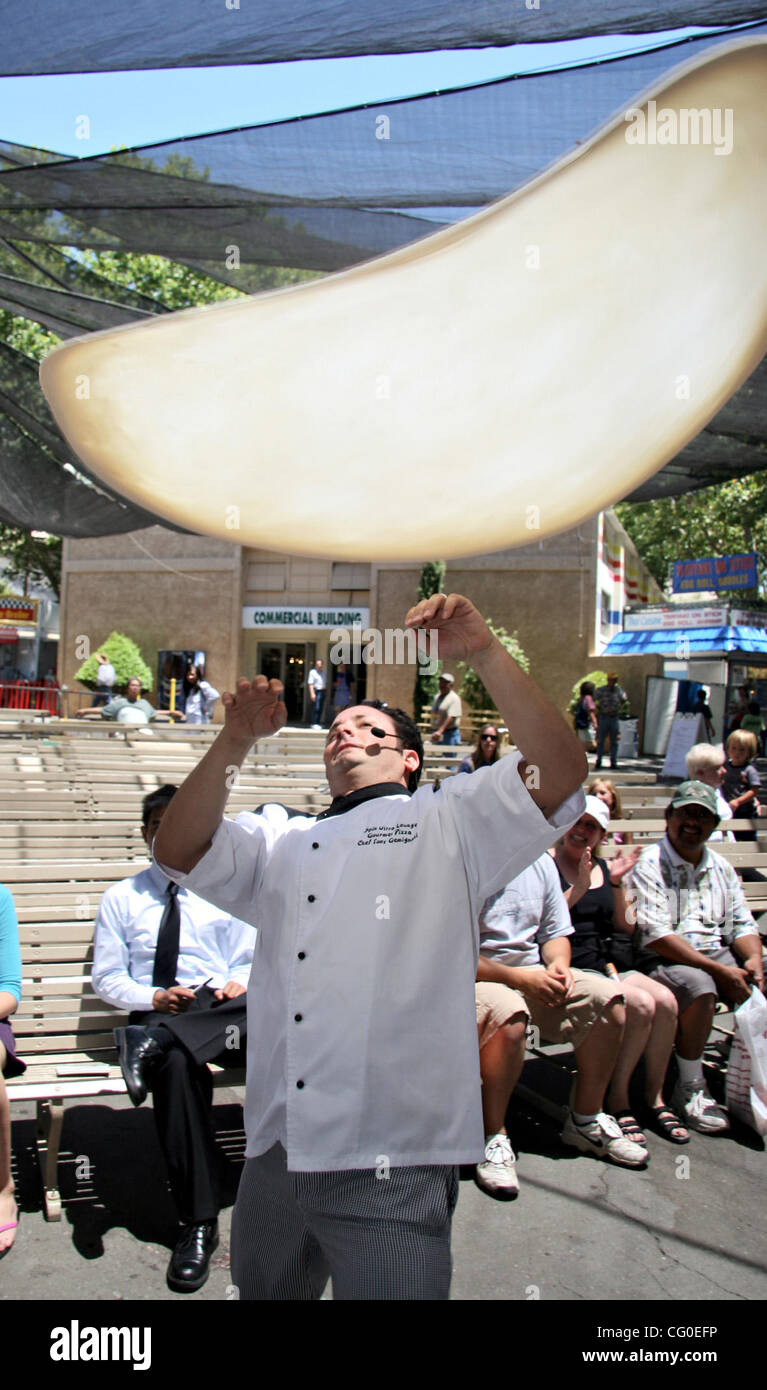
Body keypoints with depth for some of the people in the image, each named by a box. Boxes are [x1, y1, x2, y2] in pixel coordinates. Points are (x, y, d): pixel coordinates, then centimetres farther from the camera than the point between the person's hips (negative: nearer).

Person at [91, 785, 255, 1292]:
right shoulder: (121, 898, 14)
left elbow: (250, 964, 11)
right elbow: (106, 977, 8)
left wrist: (239, 984, -13)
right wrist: (153, 998, -11)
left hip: (221, 1006, 1)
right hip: (156, 1011, -1)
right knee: (177, 1061, -37)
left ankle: (154, 1042, -37)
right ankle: (199, 1222, -29)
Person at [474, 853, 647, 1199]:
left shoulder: (540, 862, 7)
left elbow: (556, 932, 16)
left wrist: (558, 963, -7)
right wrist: (518, 977, -22)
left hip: (533, 973, 7)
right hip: (478, 977, -6)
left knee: (609, 998, -12)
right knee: (508, 1013, -38)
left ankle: (586, 1121, 5)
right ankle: (493, 1138, -19)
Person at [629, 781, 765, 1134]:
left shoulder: (721, 868, 17)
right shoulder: (650, 865, -5)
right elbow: (656, 935, -14)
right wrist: (718, 971, -19)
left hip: (720, 958, 6)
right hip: (665, 962, -6)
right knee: (699, 985, -35)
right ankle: (691, 1089, -18)